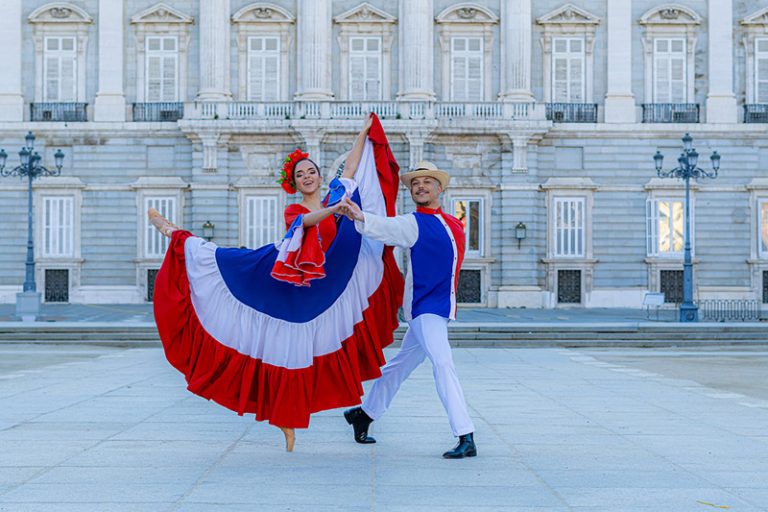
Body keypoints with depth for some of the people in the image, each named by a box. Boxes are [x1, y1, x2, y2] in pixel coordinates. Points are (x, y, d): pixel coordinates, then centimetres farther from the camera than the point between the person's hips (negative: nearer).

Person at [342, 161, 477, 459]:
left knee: (402, 364, 17)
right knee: (442, 363, -18)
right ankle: (466, 438, -18)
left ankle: (364, 414, 33)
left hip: (441, 307, 7)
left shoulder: (454, 225, 14)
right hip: (425, 306, -7)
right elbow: (386, 228, -26)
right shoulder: (413, 224, -7)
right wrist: (360, 217, -46)